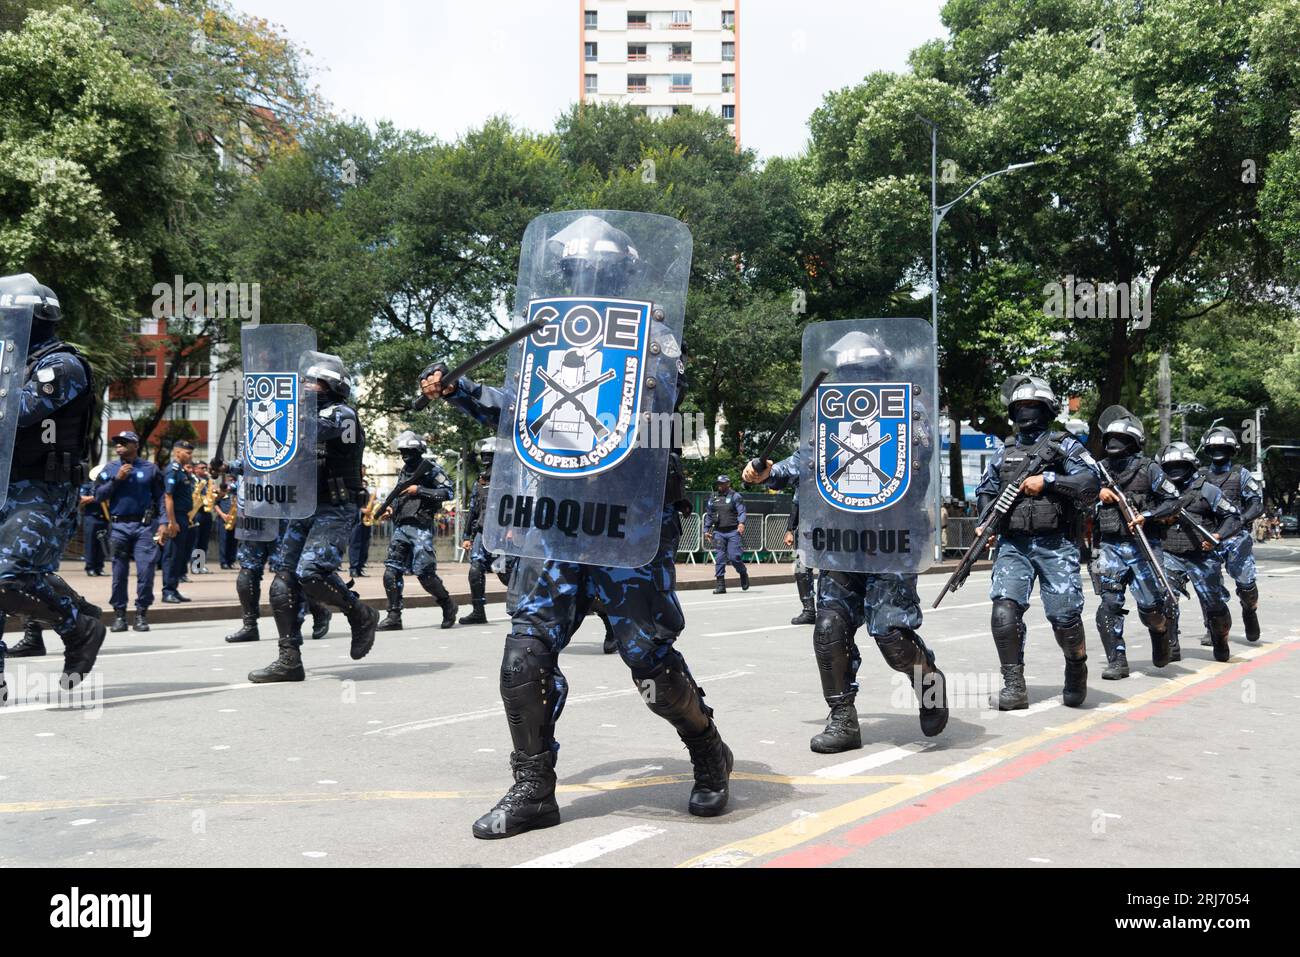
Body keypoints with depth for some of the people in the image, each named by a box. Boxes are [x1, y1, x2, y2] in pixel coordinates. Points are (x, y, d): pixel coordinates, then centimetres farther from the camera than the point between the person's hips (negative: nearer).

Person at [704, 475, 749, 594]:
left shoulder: (735, 496, 1)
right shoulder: (713, 497, 15)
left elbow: (741, 511, -10)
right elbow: (708, 515, 21)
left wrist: (741, 523, -27)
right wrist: (706, 530, 16)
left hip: (733, 531, -4)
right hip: (718, 532, 4)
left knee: (734, 557, -9)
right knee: (719, 558, -2)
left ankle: (743, 574, 20)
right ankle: (720, 584, 2)